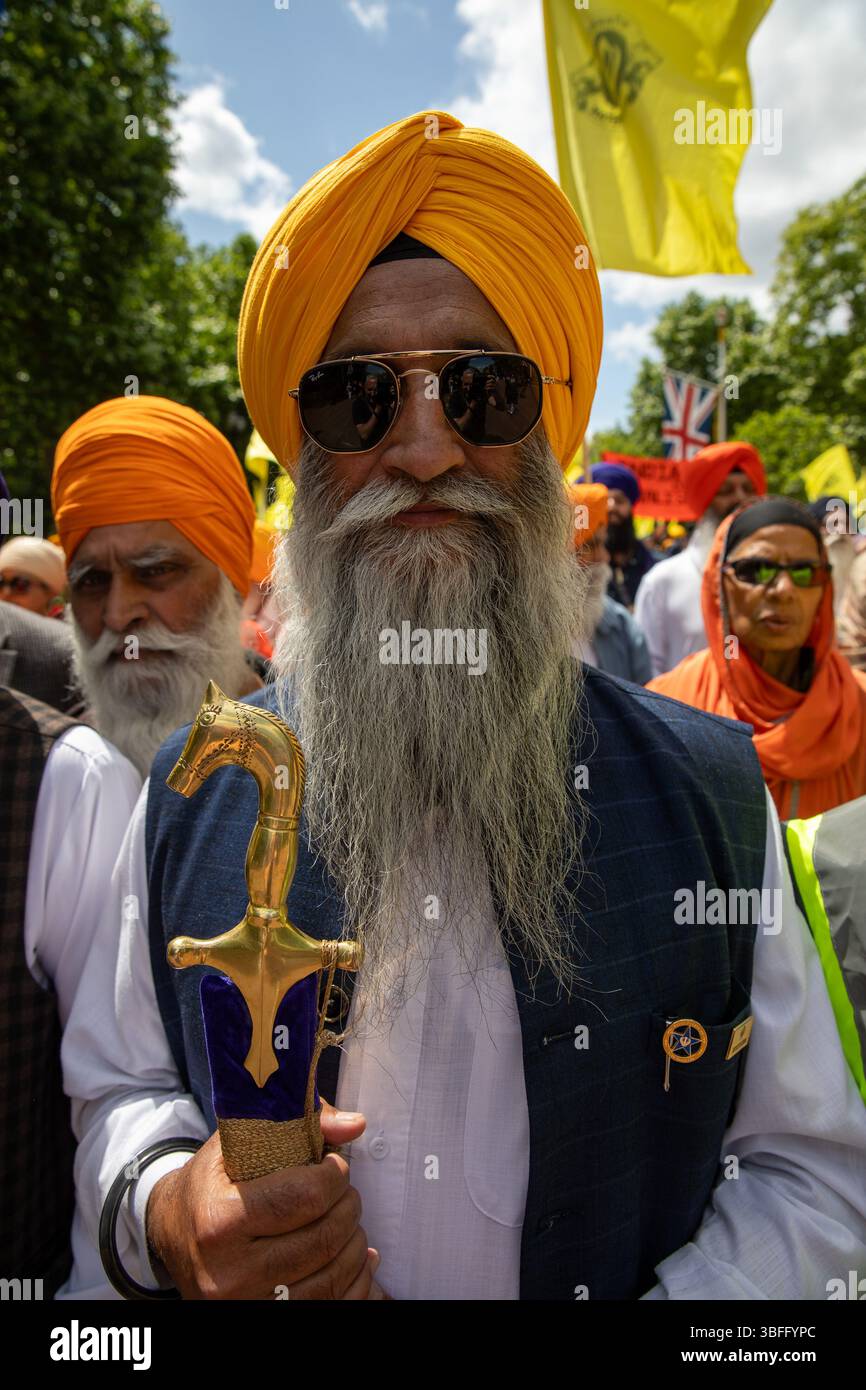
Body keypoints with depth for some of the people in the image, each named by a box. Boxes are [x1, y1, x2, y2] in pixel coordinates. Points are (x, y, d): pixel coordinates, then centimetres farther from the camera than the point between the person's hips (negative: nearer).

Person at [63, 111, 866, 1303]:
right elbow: (115, 1091, -2)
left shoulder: (714, 794, -17)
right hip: (248, 1271, 1)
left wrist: (681, 1300, -23)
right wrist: (167, 1214, -22)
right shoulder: (191, 795, -14)